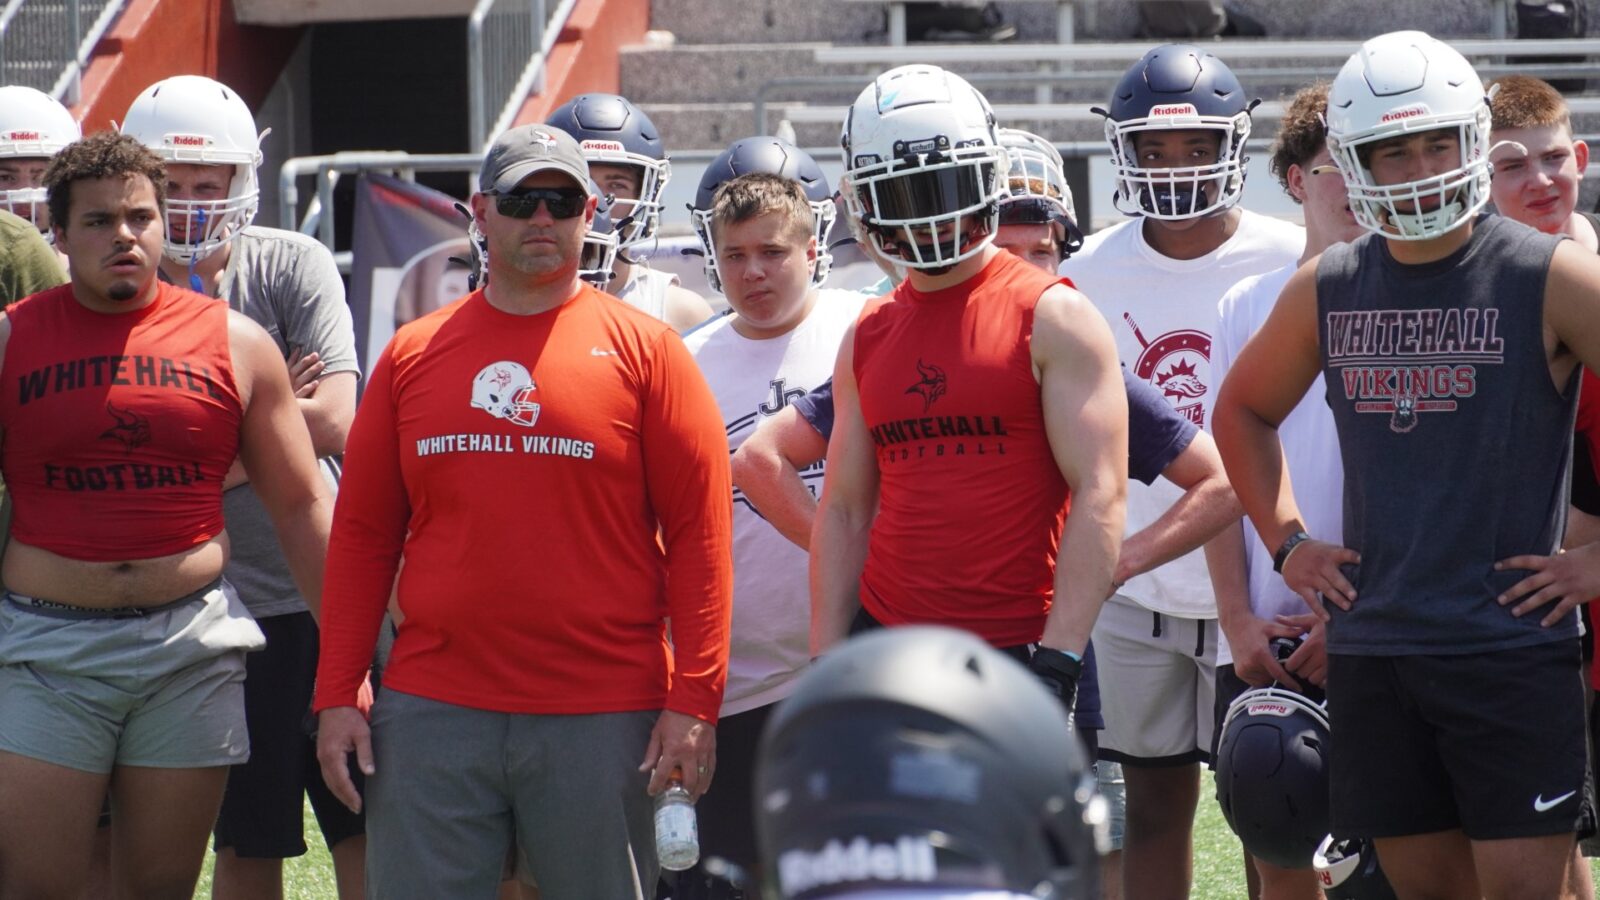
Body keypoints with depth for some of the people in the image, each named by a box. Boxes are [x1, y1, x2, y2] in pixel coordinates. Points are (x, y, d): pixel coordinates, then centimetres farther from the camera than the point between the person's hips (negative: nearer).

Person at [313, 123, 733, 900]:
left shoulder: (642, 350, 2)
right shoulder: (414, 355, 10)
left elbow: (697, 531, 0)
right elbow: (362, 532, 12)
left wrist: (693, 701, -7)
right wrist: (336, 694, 6)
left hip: (600, 717, -2)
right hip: (434, 712, 3)